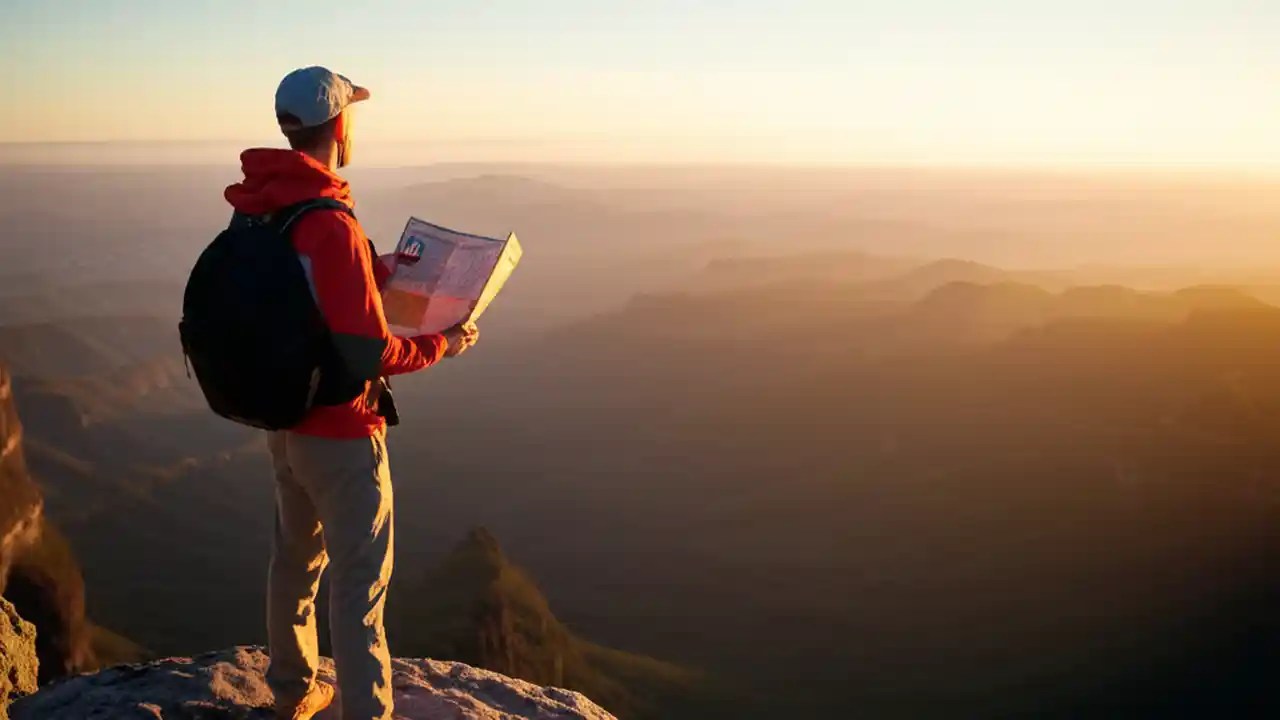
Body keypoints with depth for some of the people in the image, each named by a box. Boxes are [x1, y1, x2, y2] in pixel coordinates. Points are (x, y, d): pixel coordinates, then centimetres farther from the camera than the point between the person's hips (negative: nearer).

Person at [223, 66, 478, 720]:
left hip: (283, 419, 9)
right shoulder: (331, 225, -26)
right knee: (359, 581, 2)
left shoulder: (260, 209, 0)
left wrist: (374, 273, 14)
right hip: (340, 432, -9)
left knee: (296, 555, 23)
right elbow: (368, 354, -26)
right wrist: (442, 344, -11)